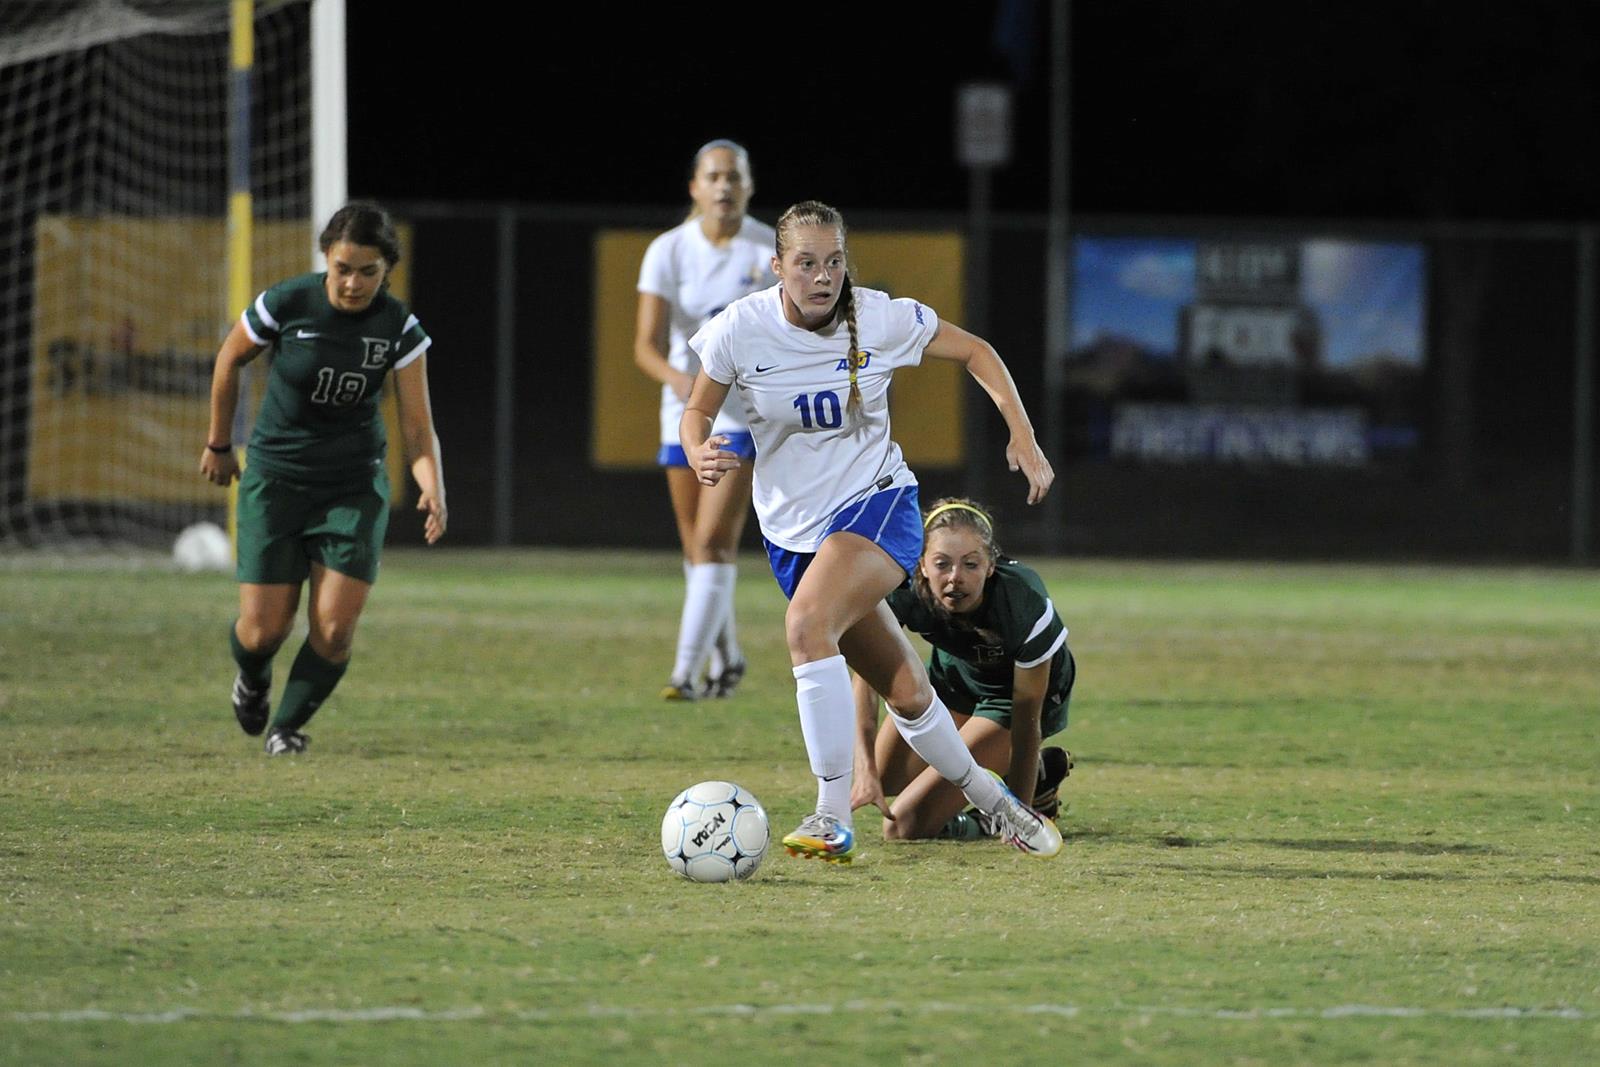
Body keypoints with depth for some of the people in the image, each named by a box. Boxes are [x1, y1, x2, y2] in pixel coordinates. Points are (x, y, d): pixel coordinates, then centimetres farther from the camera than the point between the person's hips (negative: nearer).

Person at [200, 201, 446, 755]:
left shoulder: (400, 329, -11)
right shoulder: (286, 304, -16)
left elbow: (418, 427, -10)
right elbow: (230, 359, 3)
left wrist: (432, 488, -29)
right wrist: (219, 444, 11)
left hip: (355, 486, 1)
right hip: (276, 477, -1)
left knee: (335, 631, -9)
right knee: (263, 630, -3)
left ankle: (287, 725, 17)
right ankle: (252, 680, 34)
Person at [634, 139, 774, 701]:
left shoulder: (772, 250, -7)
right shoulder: (668, 251, -5)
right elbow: (646, 344, -11)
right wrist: (676, 377, -31)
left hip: (747, 408, -3)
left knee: (714, 541, -15)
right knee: (696, 546, 11)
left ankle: (687, 670, -17)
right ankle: (726, 659, 31)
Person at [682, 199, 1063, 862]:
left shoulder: (882, 319, -11)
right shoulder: (742, 329, -11)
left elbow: (975, 353, 5)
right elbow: (697, 412, 2)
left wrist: (1022, 436, -4)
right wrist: (700, 454, -21)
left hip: (879, 506, -2)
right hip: (793, 529, 3)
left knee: (807, 625, -31)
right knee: (907, 694, 5)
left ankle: (834, 819, -27)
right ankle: (990, 801, 31)